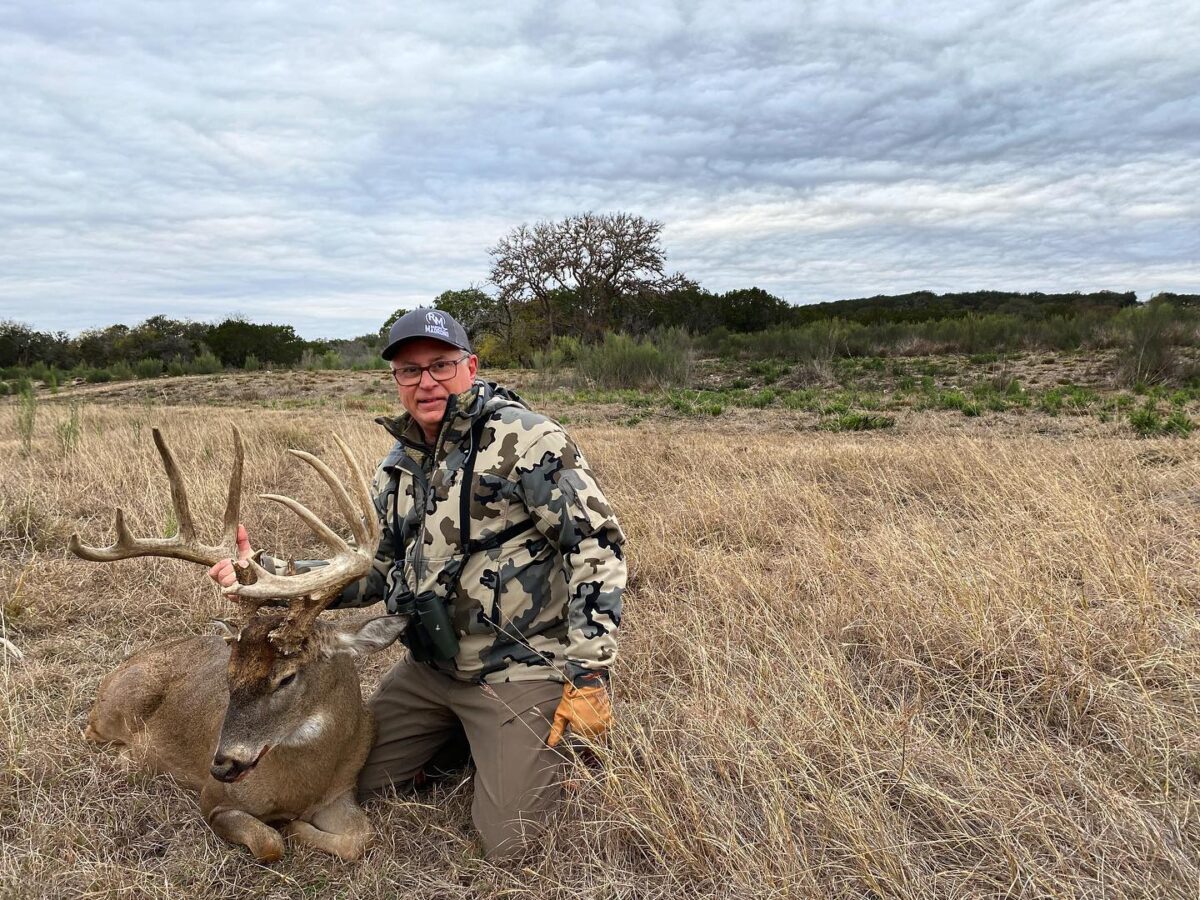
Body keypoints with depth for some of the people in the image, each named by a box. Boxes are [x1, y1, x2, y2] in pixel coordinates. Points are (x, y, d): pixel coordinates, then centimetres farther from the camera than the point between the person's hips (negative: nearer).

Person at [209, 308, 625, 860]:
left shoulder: (523, 439, -18)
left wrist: (588, 672, -22)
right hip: (430, 665, 7)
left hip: (518, 670, -7)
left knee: (505, 842, -7)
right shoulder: (399, 467, 7)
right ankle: (467, 738, 29)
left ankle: (557, 738, 19)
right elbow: (371, 572, 11)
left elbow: (595, 544, -20)